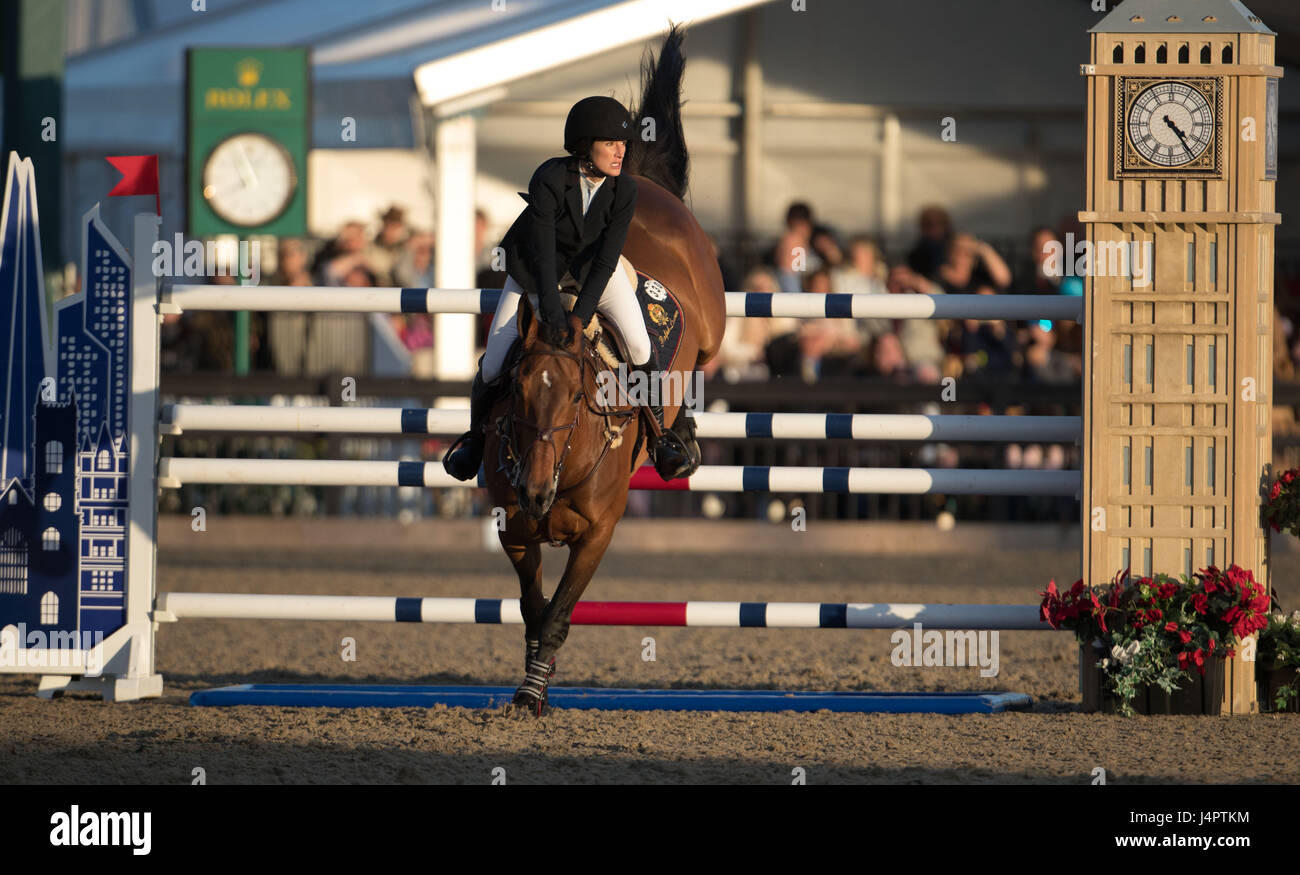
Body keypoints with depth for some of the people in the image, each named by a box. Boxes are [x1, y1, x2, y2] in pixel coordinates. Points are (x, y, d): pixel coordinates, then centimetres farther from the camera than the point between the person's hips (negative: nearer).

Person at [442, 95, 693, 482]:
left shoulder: (623, 190, -24)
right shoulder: (549, 180, -32)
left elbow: (605, 261, -24)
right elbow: (542, 253, -34)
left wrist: (580, 317, -32)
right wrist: (551, 313, -42)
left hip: (591, 263, 2)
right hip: (537, 265, -2)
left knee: (638, 343, -20)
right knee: (494, 364, -6)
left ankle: (659, 436, -1)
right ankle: (476, 436, 24)